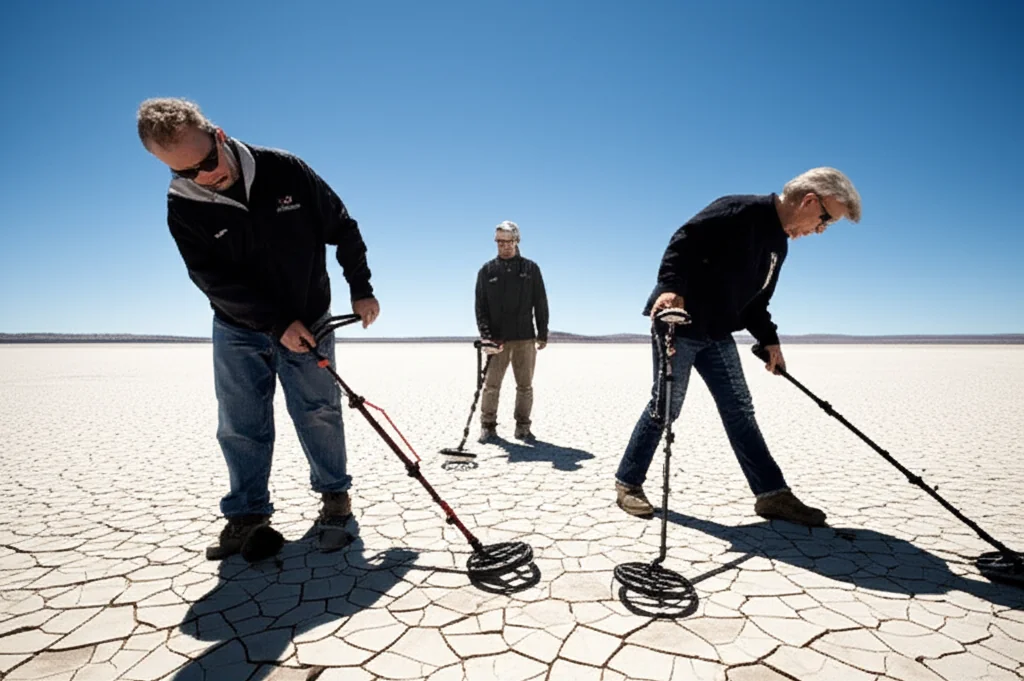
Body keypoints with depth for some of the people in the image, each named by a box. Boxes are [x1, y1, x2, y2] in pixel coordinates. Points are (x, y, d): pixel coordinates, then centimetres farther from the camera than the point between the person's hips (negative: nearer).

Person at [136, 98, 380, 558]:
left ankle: (334, 492, 22)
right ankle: (247, 512, 19)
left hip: (308, 320, -1)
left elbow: (343, 228, -5)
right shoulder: (183, 206, -12)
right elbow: (215, 281, -15)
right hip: (238, 327, 1)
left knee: (318, 412, 4)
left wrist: (361, 289, -6)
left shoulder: (285, 170, -14)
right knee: (239, 424, 4)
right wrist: (278, 323, -21)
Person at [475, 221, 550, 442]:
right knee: (491, 384, -1)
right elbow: (480, 306, 3)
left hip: (525, 337, 1)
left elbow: (540, 304, 8)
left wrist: (542, 334, 3)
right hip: (497, 339, -1)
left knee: (525, 386, 5)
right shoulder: (487, 270, 7)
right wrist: (486, 335, -9)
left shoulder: (530, 268, 8)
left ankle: (523, 428, 16)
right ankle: (488, 427, 10)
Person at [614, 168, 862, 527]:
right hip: (677, 323, -8)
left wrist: (769, 339, 8)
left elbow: (755, 300, 19)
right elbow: (684, 241, -22)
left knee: (739, 411, 7)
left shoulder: (779, 245, 15)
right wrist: (671, 287, -35)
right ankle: (628, 483, 13)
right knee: (665, 408, -3)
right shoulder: (740, 211, -14)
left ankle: (773, 494, 13)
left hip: (718, 335, 9)